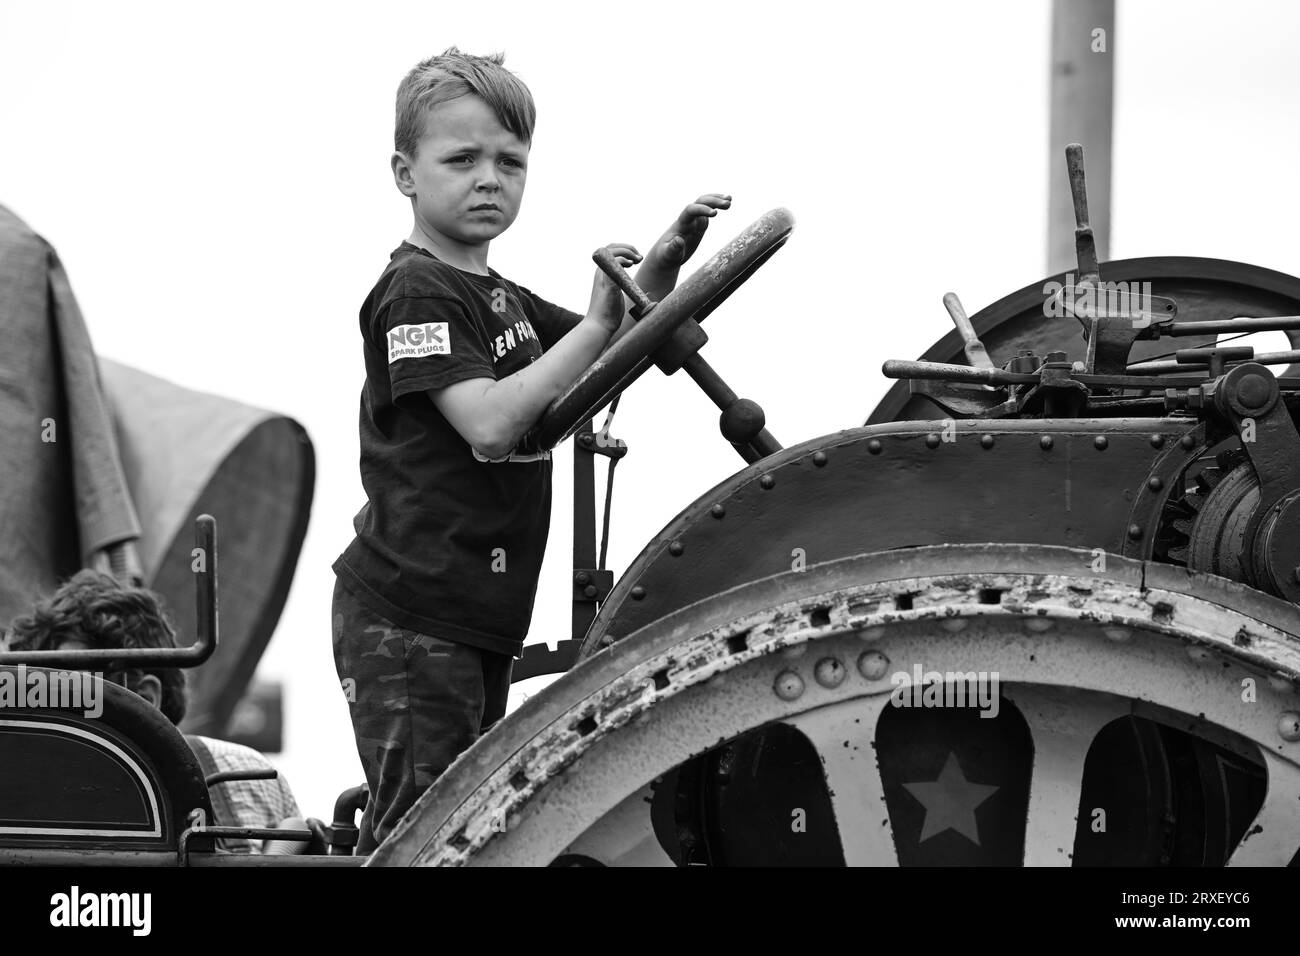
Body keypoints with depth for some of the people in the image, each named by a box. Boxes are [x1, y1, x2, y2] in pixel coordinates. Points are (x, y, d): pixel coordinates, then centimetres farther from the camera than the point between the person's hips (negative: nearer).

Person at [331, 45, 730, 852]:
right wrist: (598, 323, -24)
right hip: (408, 620, -9)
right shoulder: (414, 293, -11)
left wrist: (660, 271, 4)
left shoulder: (500, 299, 18)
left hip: (480, 620, 9)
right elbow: (488, 421, -24)